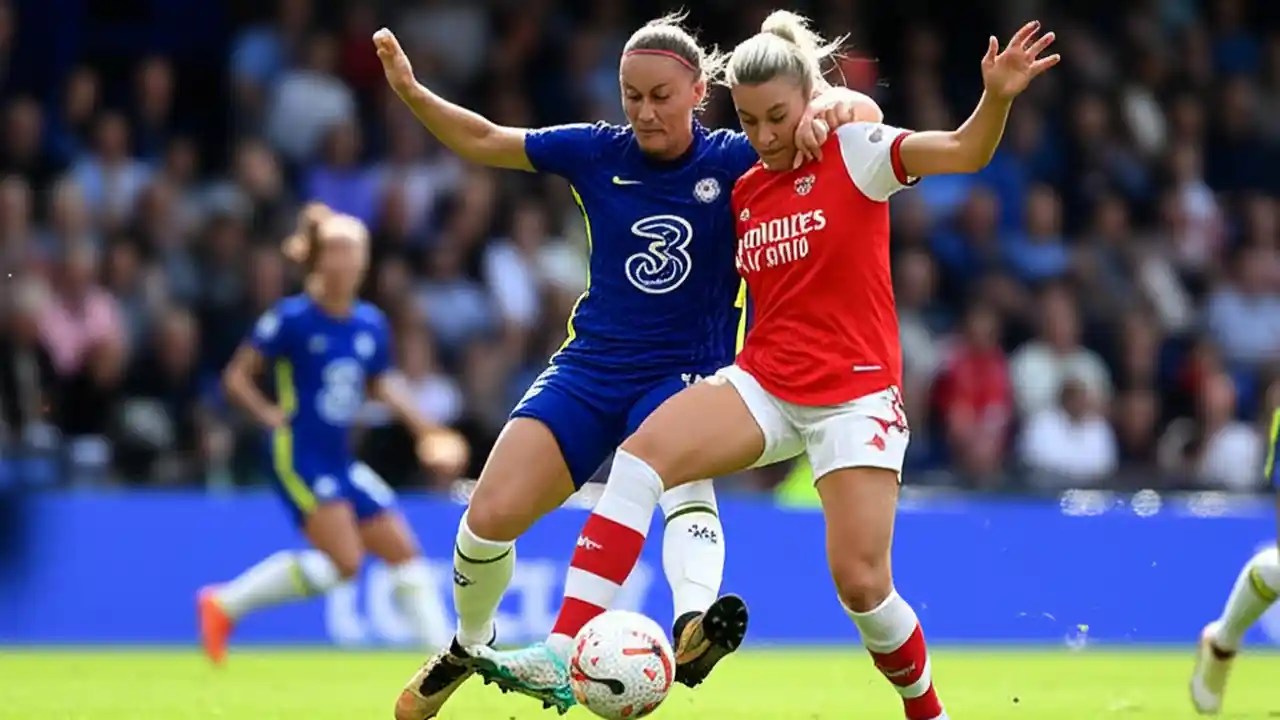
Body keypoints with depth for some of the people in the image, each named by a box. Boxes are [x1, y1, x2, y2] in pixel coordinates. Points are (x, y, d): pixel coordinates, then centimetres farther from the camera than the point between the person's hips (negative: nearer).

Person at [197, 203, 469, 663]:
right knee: (343, 560, -19)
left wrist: (425, 430, 12)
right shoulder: (292, 319, -11)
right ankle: (226, 604, -7)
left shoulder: (371, 324, 6)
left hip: (341, 460, 7)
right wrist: (269, 414, -18)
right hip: (300, 456, -7)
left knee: (403, 552, 3)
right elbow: (237, 377, -4)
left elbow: (380, 384, 22)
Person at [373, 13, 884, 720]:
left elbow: (863, 114, -14)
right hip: (589, 368, 3)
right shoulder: (597, 154, -1)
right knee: (489, 518, -7)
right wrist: (412, 92, -5)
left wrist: (833, 105, -37)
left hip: (685, 373, -3)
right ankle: (465, 648, 22)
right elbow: (484, 141, 9)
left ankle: (694, 625, -63)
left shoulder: (735, 161, -9)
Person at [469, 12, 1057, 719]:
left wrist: (996, 96, -39)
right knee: (643, 452, -22)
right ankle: (563, 660, -30)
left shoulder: (854, 153, -5)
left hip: (855, 395, -4)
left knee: (862, 584, -10)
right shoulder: (744, 191, 10)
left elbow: (965, 151, -21)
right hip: (762, 386, 4)